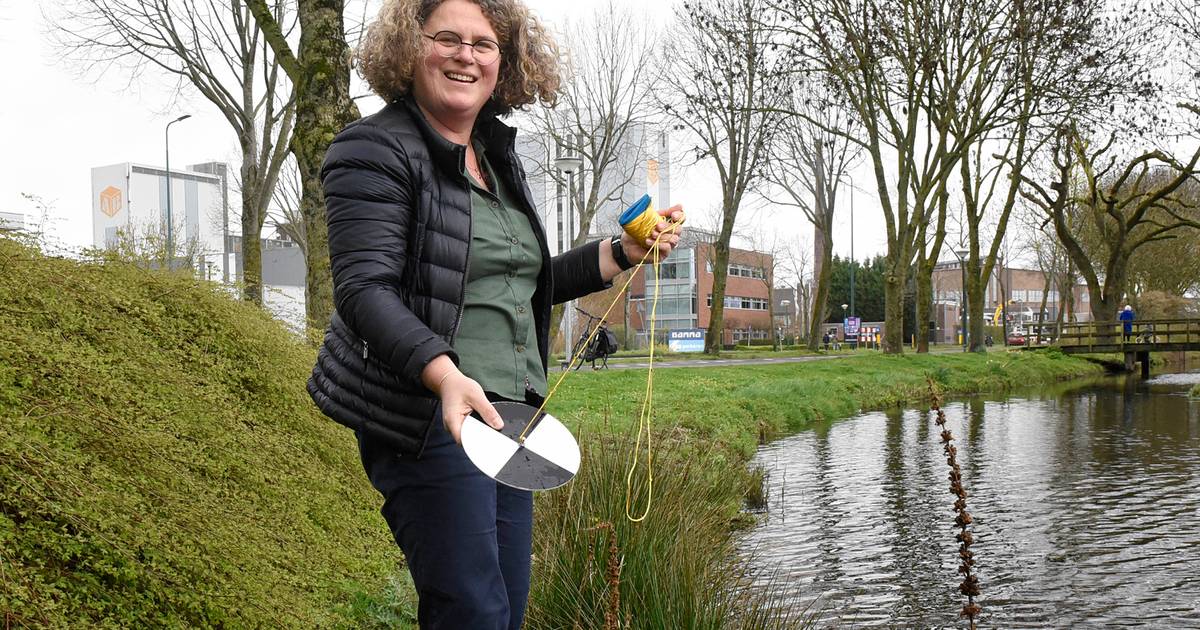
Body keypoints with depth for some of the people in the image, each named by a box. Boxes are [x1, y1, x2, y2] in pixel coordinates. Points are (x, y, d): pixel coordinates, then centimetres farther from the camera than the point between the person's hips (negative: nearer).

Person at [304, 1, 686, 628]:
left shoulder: (498, 157, 17)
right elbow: (363, 289, -19)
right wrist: (446, 375, -33)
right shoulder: (377, 150, -7)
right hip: (428, 415, -8)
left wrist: (626, 250, 15)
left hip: (506, 413, 8)